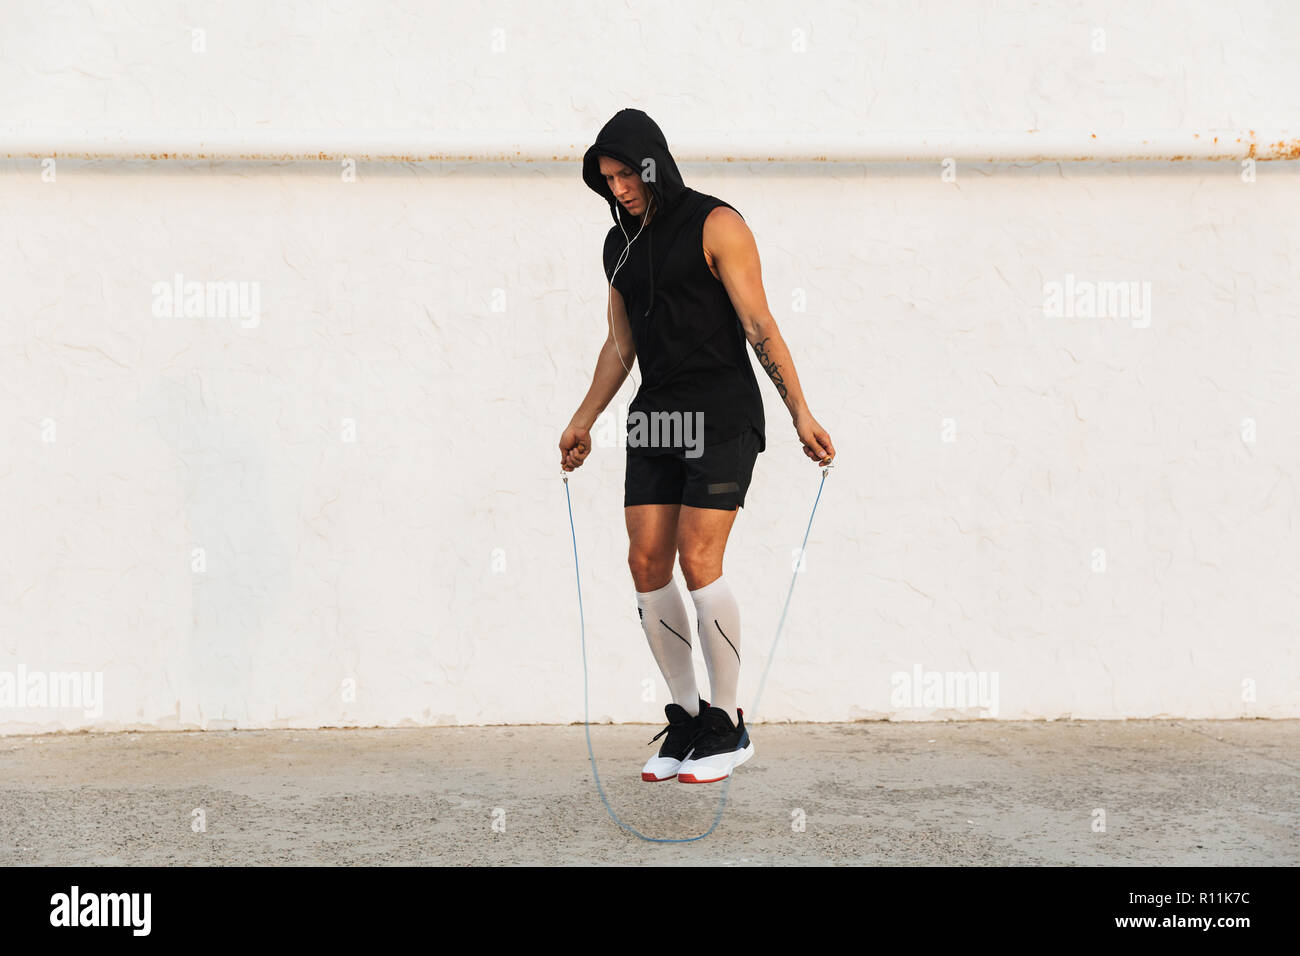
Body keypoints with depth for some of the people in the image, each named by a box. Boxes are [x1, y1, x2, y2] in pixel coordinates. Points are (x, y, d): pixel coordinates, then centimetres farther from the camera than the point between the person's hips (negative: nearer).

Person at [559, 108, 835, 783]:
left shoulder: (715, 225, -7)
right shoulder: (620, 243, 13)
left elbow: (759, 327, -10)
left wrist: (801, 414, -13)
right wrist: (583, 422, 22)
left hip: (721, 415, -6)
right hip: (655, 418, 7)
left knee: (698, 562, -14)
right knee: (647, 565, -1)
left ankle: (728, 725, -1)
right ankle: (686, 716, 11)